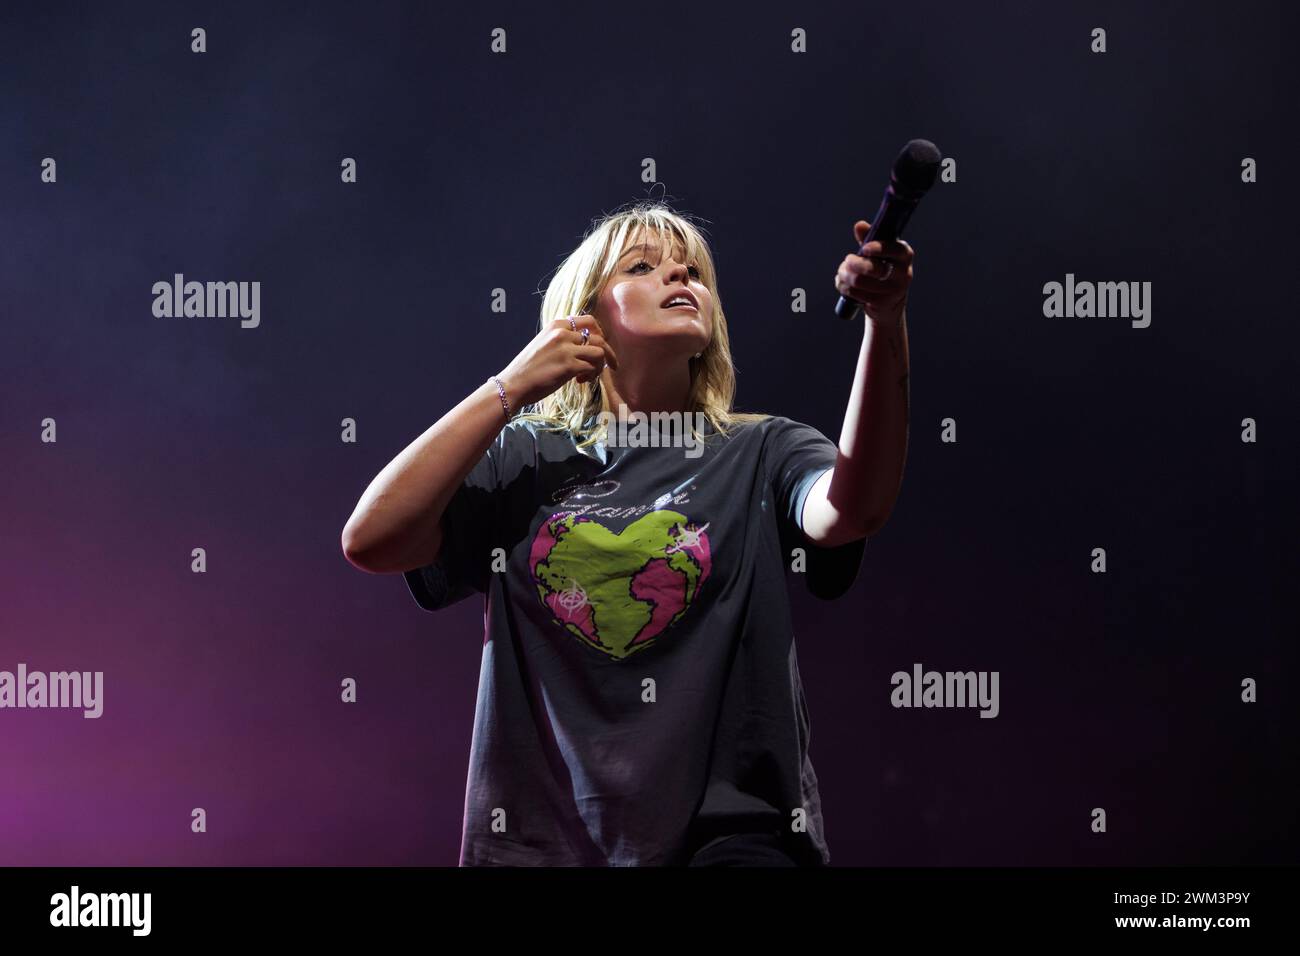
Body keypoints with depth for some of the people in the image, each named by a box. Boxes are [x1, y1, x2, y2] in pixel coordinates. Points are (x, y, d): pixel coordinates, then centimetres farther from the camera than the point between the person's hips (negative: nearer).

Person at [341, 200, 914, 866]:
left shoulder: (760, 453, 10)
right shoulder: (524, 458, 12)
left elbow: (852, 509, -12)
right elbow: (369, 542, -1)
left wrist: (885, 324, -26)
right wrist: (509, 390, 0)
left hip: (727, 828, -3)